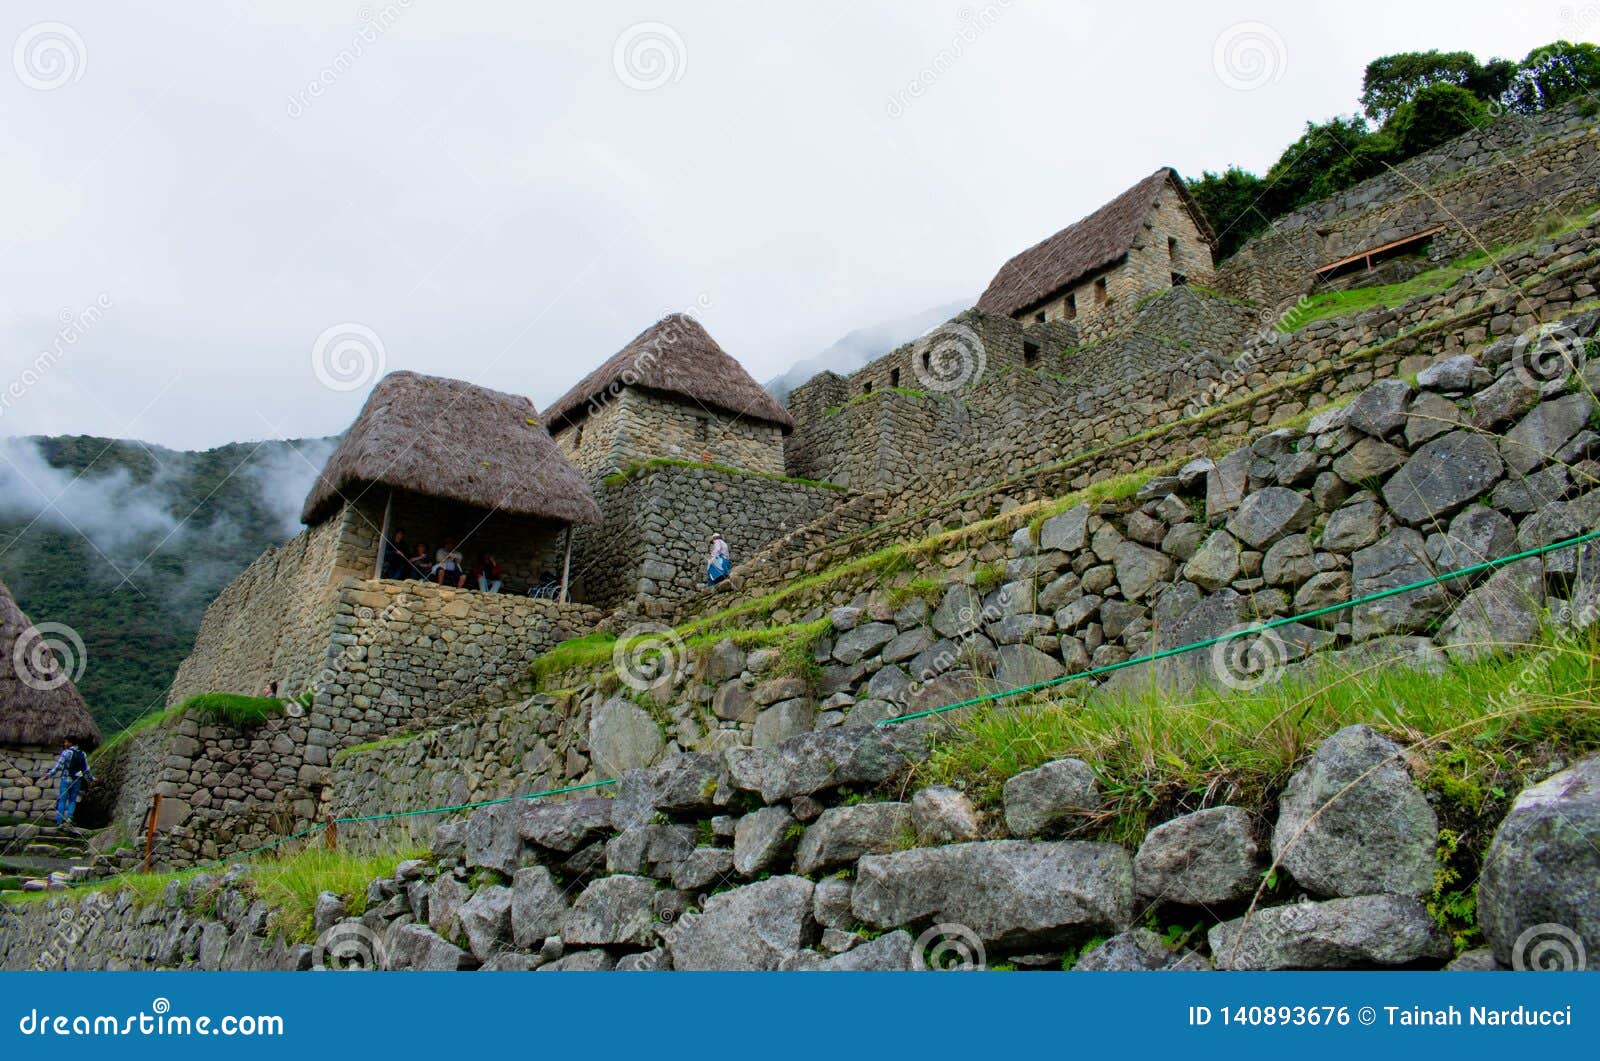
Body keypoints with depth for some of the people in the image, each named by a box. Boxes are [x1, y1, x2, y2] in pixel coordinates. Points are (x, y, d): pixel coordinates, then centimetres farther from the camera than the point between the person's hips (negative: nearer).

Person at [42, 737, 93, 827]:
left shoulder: (66, 752, -5)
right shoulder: (82, 754, 8)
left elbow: (58, 766, -10)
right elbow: (86, 769, 9)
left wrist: (49, 775, -3)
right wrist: (91, 778, 20)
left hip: (66, 779, -3)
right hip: (77, 781, 3)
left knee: (62, 800, 3)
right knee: (72, 801, 10)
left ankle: (59, 821, 1)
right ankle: (69, 817, -9)